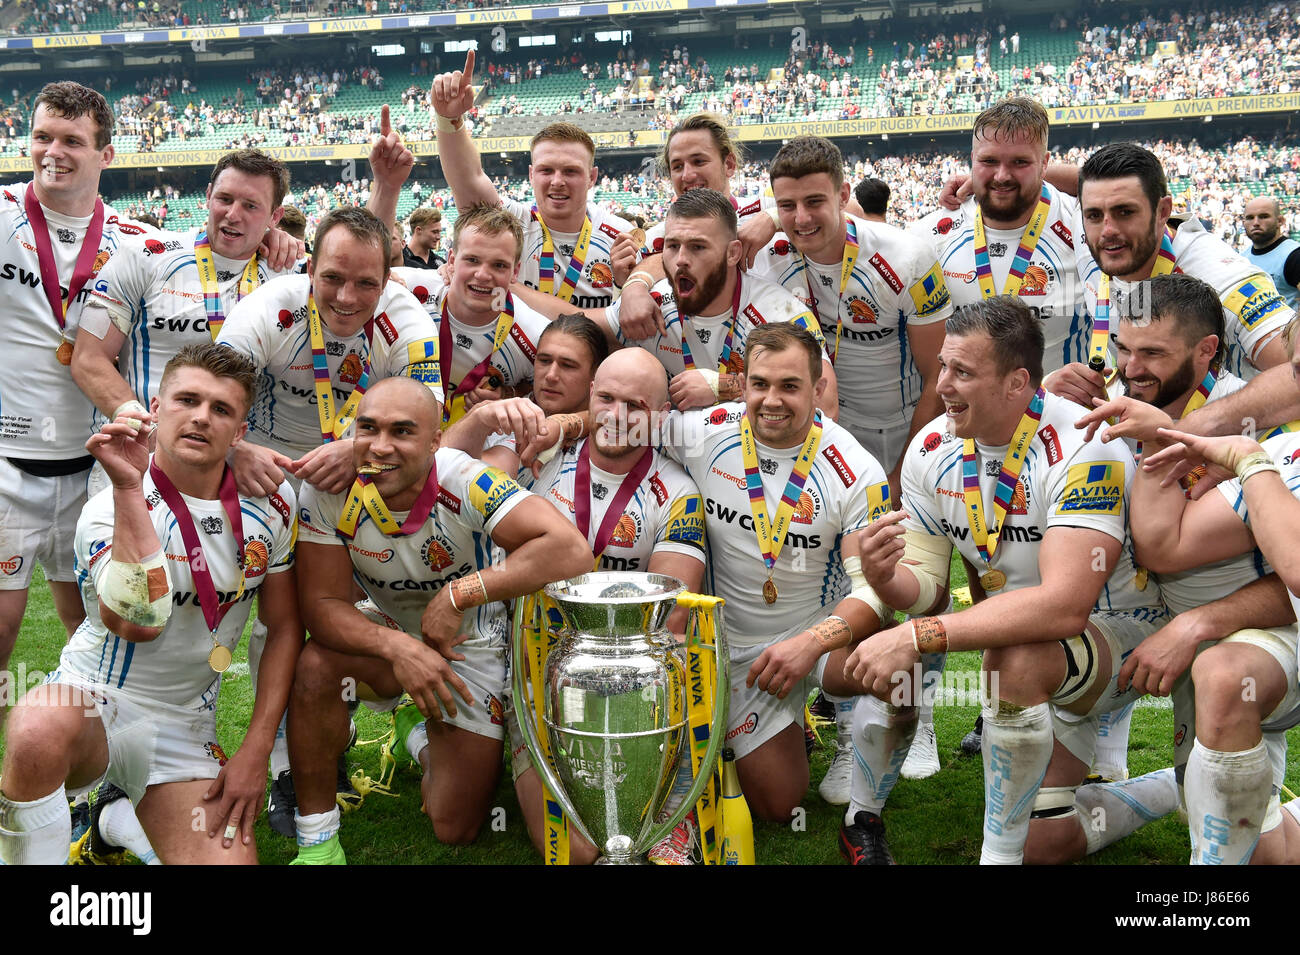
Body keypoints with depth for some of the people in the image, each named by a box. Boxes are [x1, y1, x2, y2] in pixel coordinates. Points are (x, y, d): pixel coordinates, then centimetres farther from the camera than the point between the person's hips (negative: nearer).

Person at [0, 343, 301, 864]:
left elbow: (284, 627, 4)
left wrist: (255, 752, -2)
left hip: (183, 727, 4)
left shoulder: (270, 503, -2)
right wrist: (129, 489, -37)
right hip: (91, 702, -4)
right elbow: (138, 624, -34)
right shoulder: (109, 509, -15)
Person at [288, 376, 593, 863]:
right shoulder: (329, 490, -23)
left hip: (471, 646, -1)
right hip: (387, 635, 2)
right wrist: (397, 647, -40)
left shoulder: (464, 482, -31)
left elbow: (571, 550, -43)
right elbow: (322, 604, -22)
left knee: (456, 830, 0)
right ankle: (316, 840, -11)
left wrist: (458, 595, -38)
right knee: (316, 666, -33)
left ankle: (422, 738, 35)